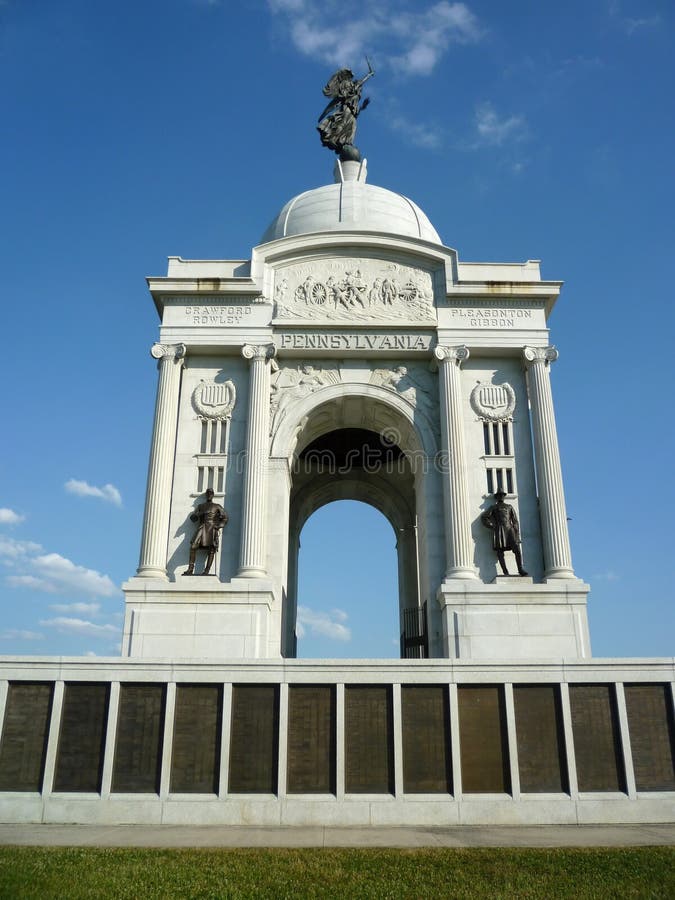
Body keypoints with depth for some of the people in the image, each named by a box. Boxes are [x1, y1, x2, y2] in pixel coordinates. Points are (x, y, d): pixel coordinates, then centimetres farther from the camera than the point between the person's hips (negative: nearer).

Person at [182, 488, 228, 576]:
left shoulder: (217, 506, 15)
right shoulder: (200, 506, 23)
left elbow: (225, 518, 9)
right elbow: (192, 518, 17)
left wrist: (218, 526, -6)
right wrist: (198, 514, -5)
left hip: (212, 528, -2)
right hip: (202, 528, 2)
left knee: (211, 550, -12)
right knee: (193, 546, -17)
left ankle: (206, 571, -16)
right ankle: (190, 569, -17)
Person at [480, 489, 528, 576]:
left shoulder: (509, 507, 23)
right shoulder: (493, 508, 19)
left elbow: (515, 520, 16)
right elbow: (484, 517, 11)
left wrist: (517, 533, 5)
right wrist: (491, 526, 0)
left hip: (510, 530, 1)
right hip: (499, 531, -1)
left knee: (517, 549, -15)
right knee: (500, 552, -11)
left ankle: (520, 569, -16)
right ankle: (505, 572, -13)